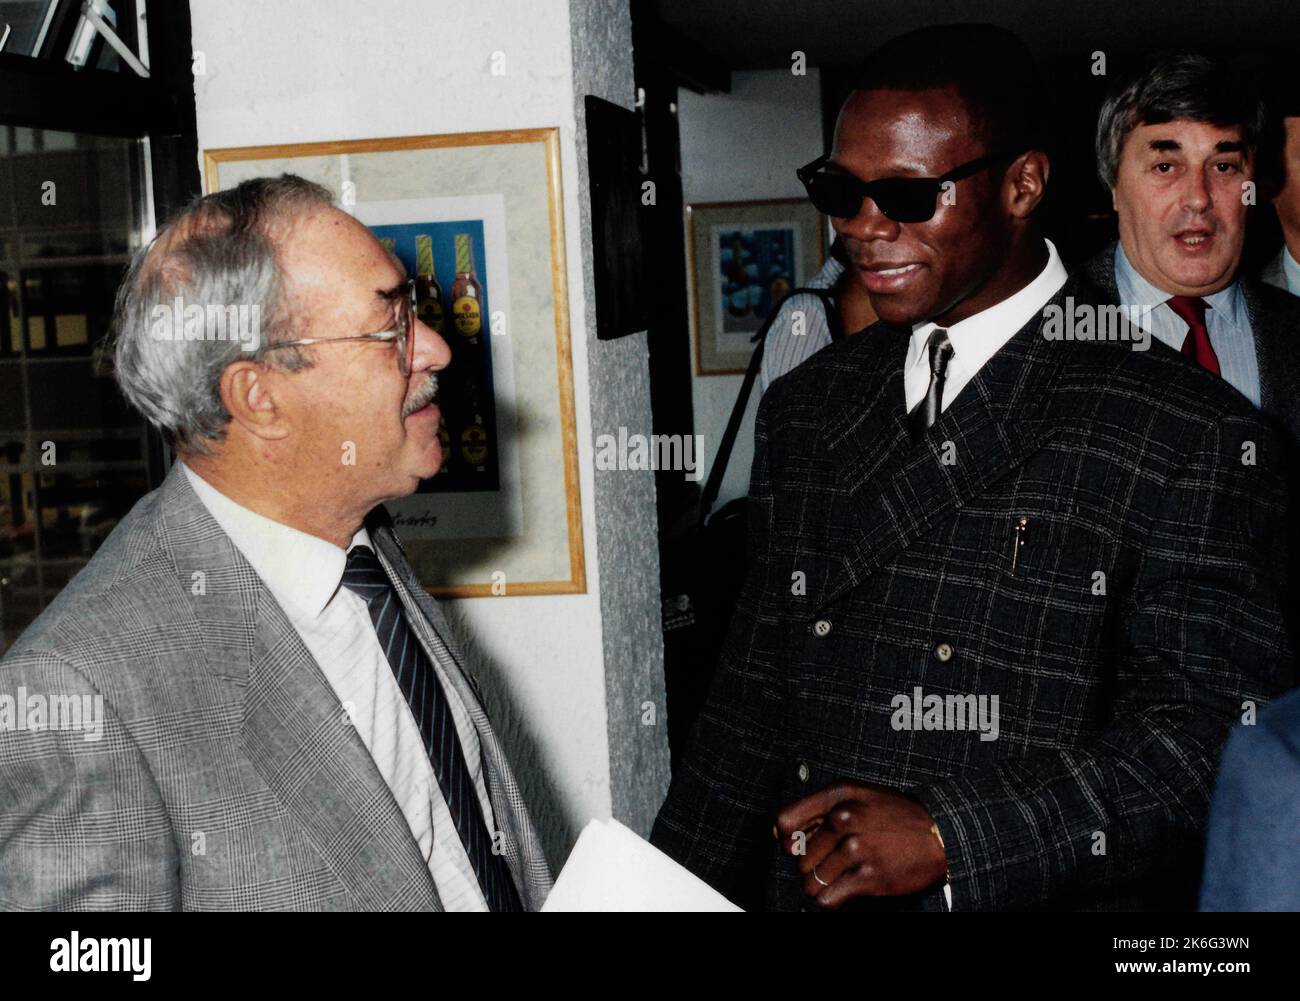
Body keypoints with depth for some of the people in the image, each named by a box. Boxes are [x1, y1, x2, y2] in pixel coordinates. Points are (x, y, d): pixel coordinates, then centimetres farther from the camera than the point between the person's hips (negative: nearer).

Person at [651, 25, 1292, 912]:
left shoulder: (1187, 434, -13)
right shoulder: (803, 409, 5)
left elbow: (1218, 734, -17)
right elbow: (755, 703, 8)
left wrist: (949, 836, -24)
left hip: (1050, 899, -4)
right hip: (805, 893, 5)